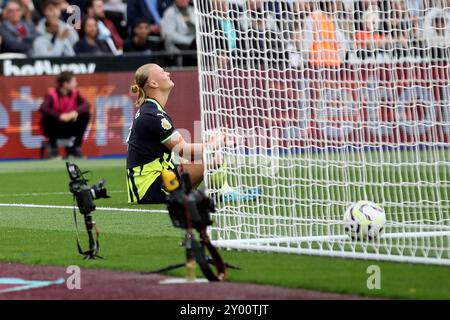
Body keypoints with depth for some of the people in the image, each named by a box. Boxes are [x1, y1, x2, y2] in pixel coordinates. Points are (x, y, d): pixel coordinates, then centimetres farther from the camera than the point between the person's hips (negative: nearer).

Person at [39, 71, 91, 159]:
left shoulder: (75, 93, -4)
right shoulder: (52, 95, -17)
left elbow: (86, 104, -18)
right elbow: (43, 108, -34)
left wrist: (76, 111, -38)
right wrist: (60, 116, -44)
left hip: (69, 129, 4)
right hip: (55, 130, -4)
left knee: (85, 114, -17)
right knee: (48, 117, -33)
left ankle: (75, 147, -6)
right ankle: (53, 147, -12)